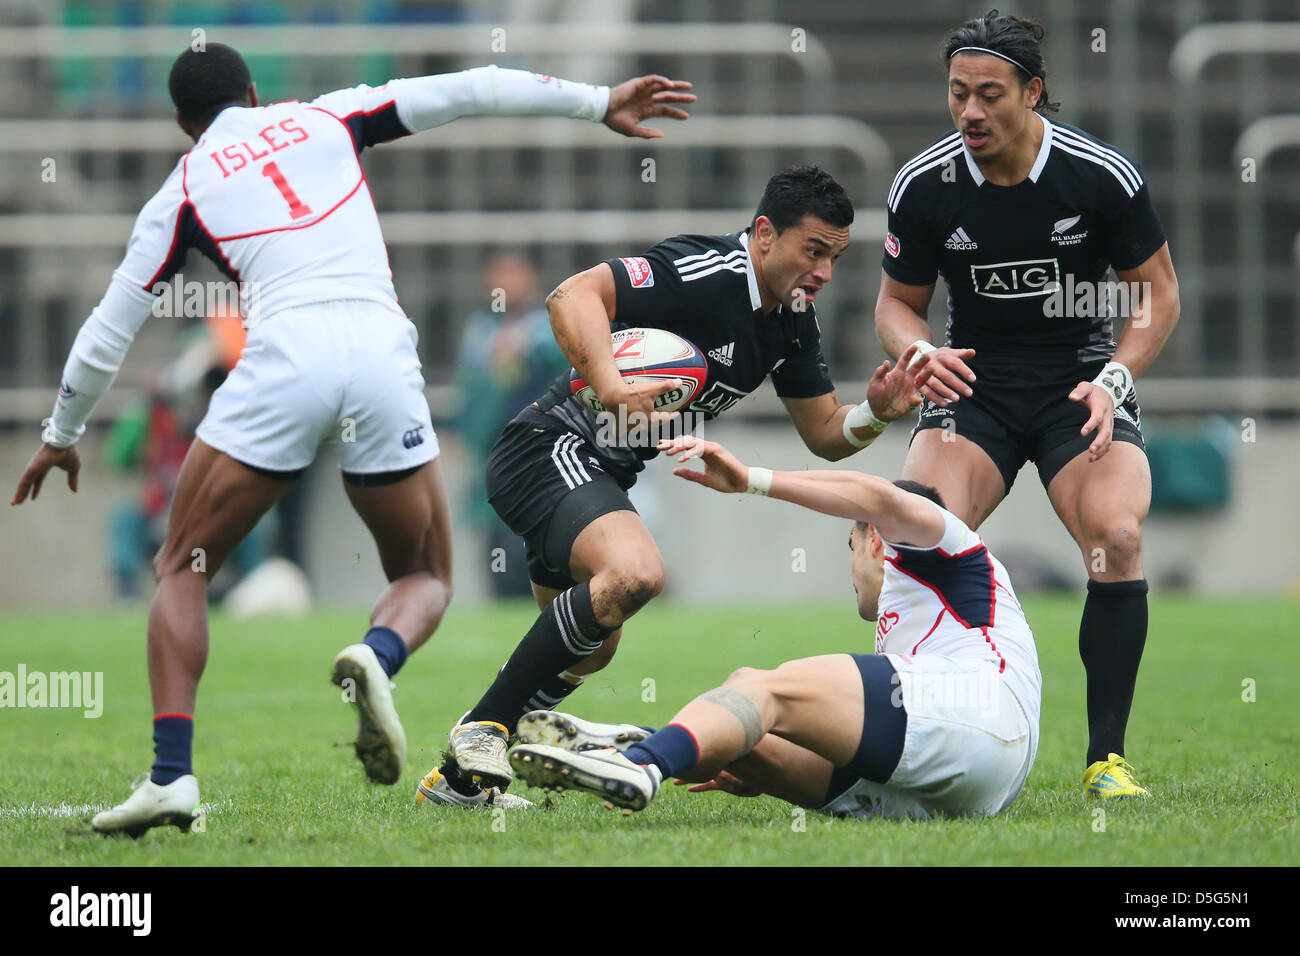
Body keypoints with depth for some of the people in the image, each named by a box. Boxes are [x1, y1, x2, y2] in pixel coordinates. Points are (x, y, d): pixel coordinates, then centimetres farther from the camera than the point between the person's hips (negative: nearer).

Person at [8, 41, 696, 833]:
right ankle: (378, 656, -18)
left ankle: (172, 776, -5)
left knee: (183, 572, 15)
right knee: (426, 579, 19)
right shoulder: (329, 119, 21)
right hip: (381, 350, 1)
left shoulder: (183, 192, 17)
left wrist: (62, 436, 34)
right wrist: (599, 103, 23)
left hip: (283, 359, -1)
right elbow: (469, 91, 16)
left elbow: (108, 332, 20)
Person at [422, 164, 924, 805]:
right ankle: (483, 728, -23)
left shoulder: (794, 319, 6)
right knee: (634, 572, -33)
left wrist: (875, 414, -10)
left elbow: (824, 434, 11)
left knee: (590, 649, 21)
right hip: (554, 447, -10)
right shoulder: (707, 272, -22)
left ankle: (457, 773, 34)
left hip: (602, 473, 10)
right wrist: (610, 385, -45)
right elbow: (572, 295, -31)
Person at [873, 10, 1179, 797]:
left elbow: (1159, 292, 0)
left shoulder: (1103, 175, -13)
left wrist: (1113, 379, -15)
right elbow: (898, 302, 6)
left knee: (1116, 536, -25)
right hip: (973, 381, 1)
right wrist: (920, 352, -17)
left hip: (1083, 382, -1)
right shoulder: (924, 186, -8)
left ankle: (1108, 757, -14)